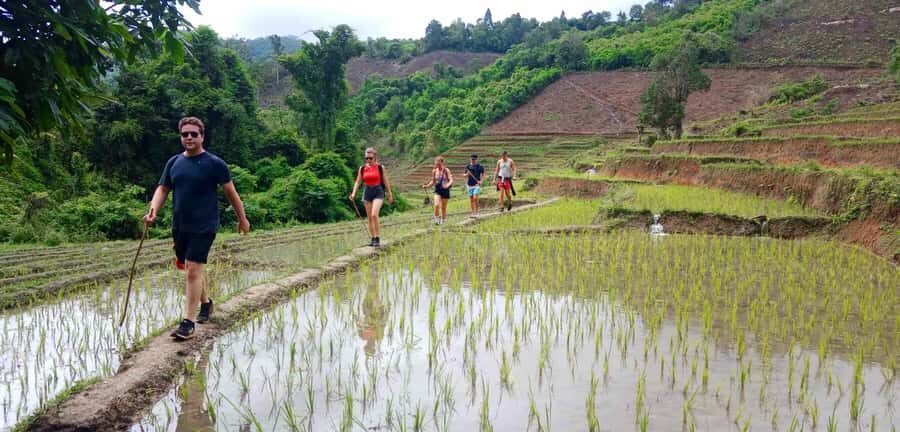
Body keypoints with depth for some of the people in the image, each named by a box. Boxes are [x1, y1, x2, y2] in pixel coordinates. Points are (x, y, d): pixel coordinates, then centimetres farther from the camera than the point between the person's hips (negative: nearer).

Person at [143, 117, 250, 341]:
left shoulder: (214, 163, -5)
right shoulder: (174, 162, 9)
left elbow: (231, 192, 1)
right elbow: (163, 189, 12)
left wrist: (242, 219, 6)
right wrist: (153, 209, -7)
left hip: (204, 227, -6)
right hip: (179, 227, 6)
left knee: (193, 271, -12)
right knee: (189, 269, 18)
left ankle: (188, 323, -8)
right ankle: (206, 302, 42)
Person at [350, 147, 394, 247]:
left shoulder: (380, 167, -2)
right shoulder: (362, 168, 4)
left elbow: (385, 181, 4)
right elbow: (358, 182, 5)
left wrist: (390, 194, 7)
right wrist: (353, 193, -8)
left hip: (378, 192, -4)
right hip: (367, 193, 4)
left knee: (374, 214, -20)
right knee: (369, 217, 6)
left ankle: (377, 238, -12)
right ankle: (373, 239, 16)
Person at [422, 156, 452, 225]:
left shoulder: (446, 170, -8)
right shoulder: (434, 171, 1)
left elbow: (451, 180, -15)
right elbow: (433, 181, 12)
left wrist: (447, 185, -35)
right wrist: (427, 185, -4)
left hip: (445, 190, -1)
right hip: (437, 190, 1)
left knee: (443, 207, 8)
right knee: (436, 205, -20)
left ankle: (442, 221, 24)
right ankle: (436, 218, -3)